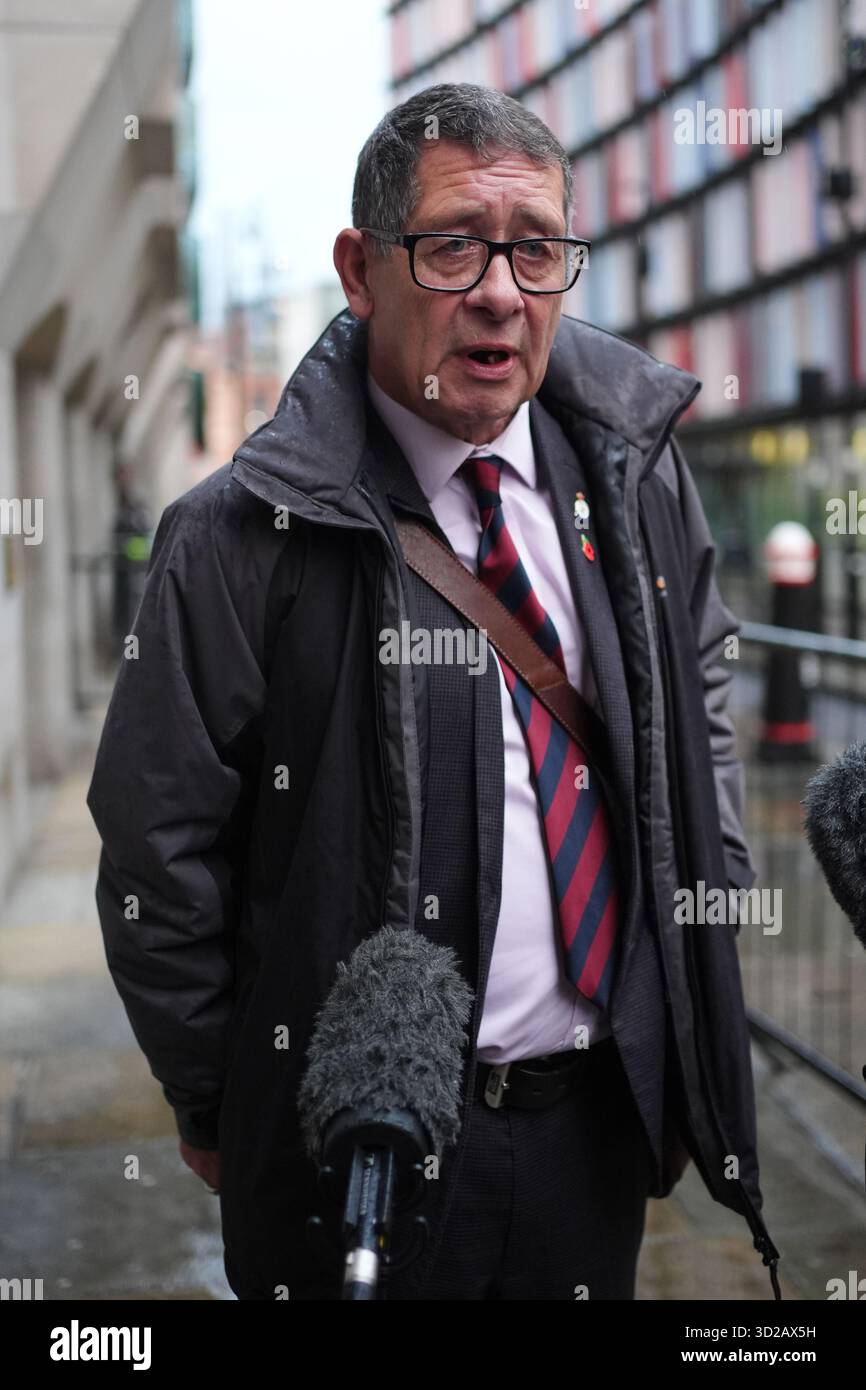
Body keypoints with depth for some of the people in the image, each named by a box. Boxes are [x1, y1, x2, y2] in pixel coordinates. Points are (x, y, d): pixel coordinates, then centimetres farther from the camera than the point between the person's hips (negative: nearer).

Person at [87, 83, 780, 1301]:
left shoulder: (635, 473, 0)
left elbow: (704, 691, 14)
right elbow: (159, 853, -8)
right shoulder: (241, 538, -14)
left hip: (607, 1112, 5)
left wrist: (701, 1008, 10)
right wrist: (222, 1108, -1)